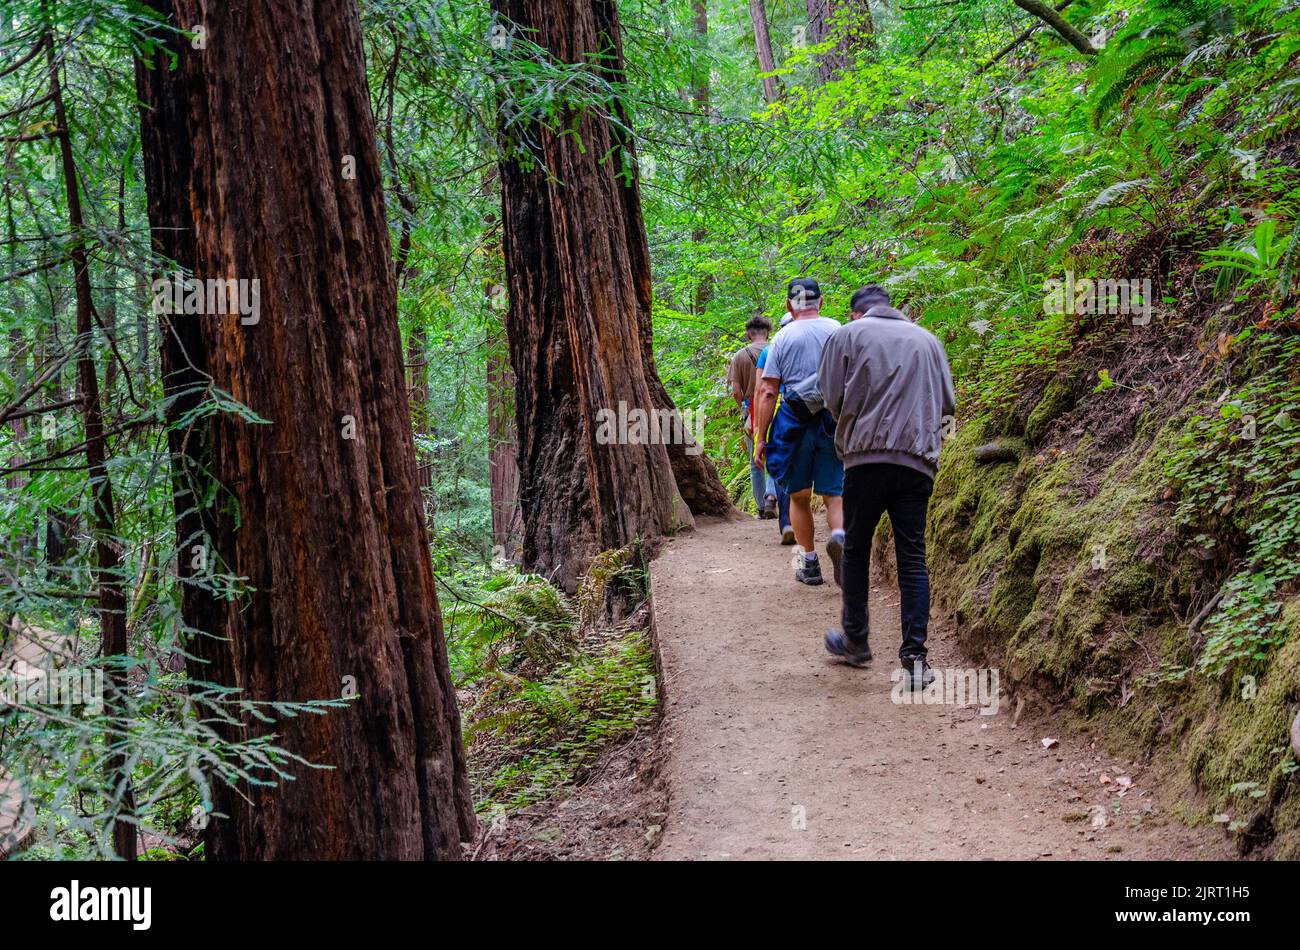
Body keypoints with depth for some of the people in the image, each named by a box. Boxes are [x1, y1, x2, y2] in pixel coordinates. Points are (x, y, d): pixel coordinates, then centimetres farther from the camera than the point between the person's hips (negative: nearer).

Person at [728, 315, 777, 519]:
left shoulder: (740, 356, -1)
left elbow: (736, 391, -4)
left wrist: (745, 410, 10)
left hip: (751, 414, 1)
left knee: (756, 464, 10)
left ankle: (761, 508, 14)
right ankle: (771, 496, -16)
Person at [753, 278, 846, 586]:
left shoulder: (783, 338, -1)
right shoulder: (837, 330, 2)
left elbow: (768, 391, -5)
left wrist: (761, 437, -1)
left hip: (795, 422, -1)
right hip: (834, 421, 1)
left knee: (799, 496, 12)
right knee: (833, 493, 5)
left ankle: (810, 564, 14)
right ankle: (839, 535, -25)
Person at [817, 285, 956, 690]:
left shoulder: (847, 335, 7)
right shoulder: (927, 339, 17)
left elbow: (832, 397, 0)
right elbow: (947, 402, 16)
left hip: (866, 456, -2)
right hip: (918, 461, 2)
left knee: (856, 550, 13)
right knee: (912, 557, 2)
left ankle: (856, 640, 23)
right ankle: (915, 658, -3)